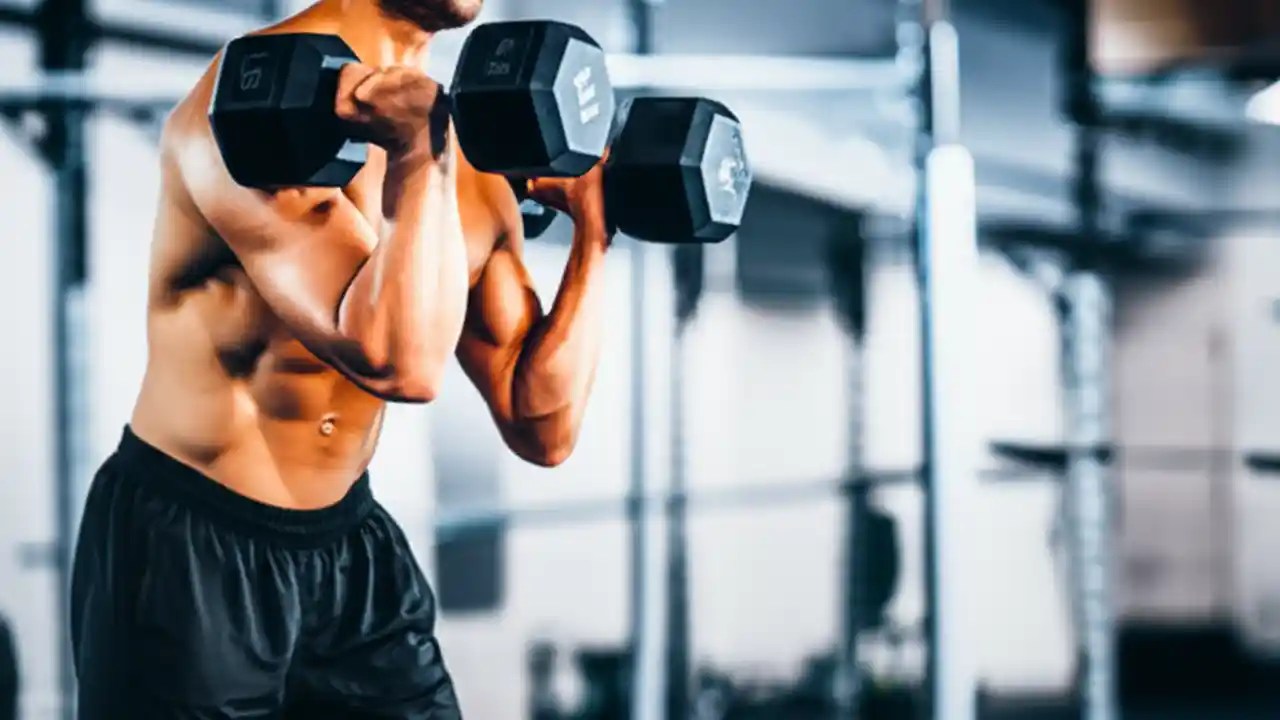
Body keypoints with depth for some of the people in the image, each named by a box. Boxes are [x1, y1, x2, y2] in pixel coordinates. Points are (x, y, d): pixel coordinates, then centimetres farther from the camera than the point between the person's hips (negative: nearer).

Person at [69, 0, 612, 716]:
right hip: (184, 549, -6)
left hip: (355, 549, 7)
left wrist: (593, 231, 4)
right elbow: (399, 360, -31)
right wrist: (419, 153, -27)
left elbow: (543, 428, 4)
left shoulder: (471, 162, 2)